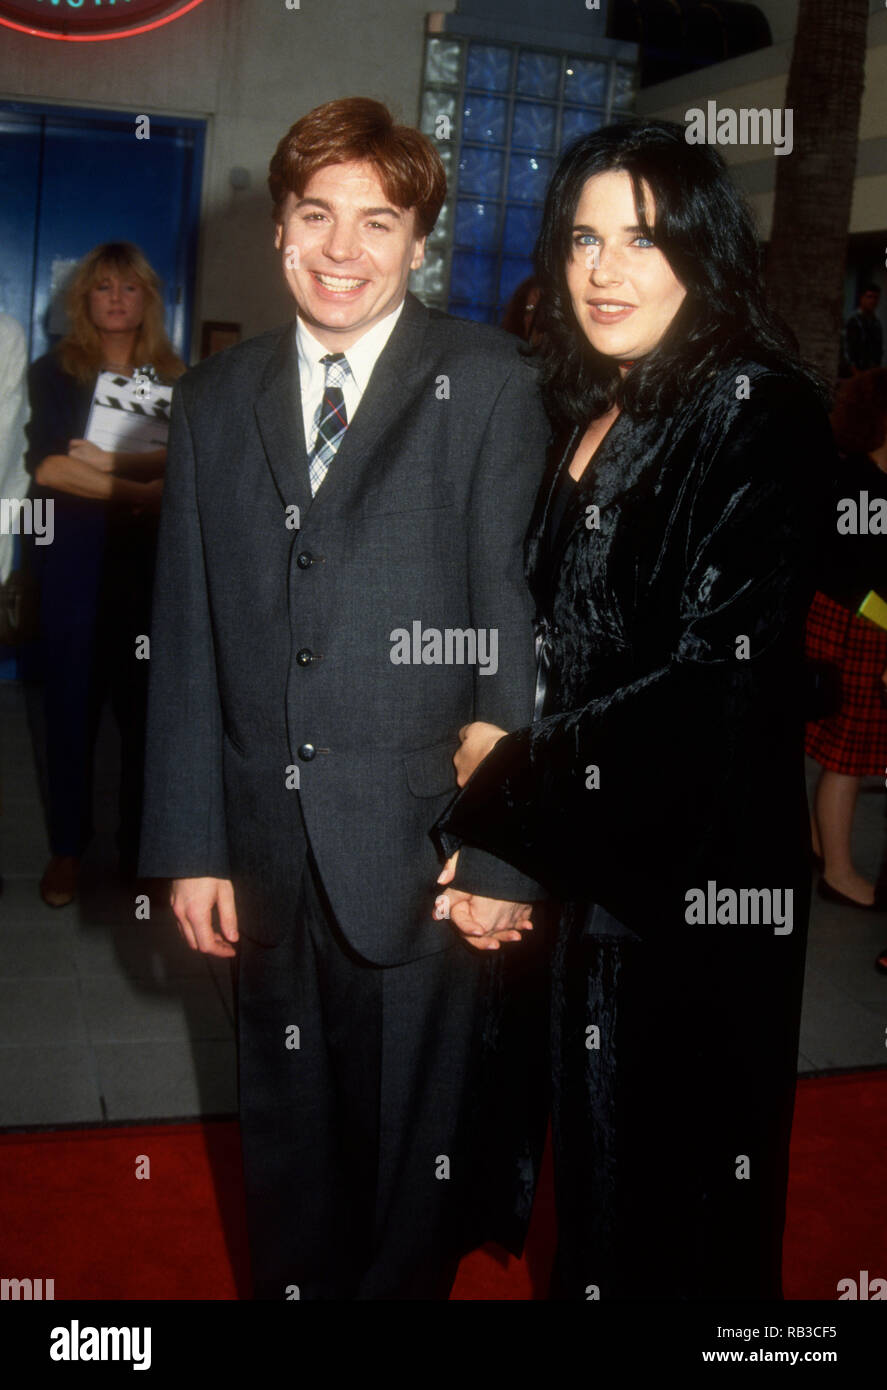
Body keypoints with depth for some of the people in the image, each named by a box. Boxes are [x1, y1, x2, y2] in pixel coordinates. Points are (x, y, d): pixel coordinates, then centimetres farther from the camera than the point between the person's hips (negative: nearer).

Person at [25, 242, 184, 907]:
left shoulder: (174, 378, 9)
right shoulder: (55, 372, 6)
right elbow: (48, 466, -7)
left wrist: (108, 464, -15)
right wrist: (139, 487, -10)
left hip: (150, 562, 1)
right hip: (75, 561, 0)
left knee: (145, 705, 0)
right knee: (72, 704, 4)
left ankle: (141, 847, 12)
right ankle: (68, 847, 15)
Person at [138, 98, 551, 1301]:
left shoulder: (488, 388, -4)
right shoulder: (215, 400, 8)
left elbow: (517, 626, -7)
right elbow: (186, 638, 6)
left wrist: (504, 852, -10)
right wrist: (189, 844, 2)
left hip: (421, 843, -3)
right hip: (269, 850, 3)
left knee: (419, 1135, 13)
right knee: (287, 1135, 18)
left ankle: (406, 1283, 37)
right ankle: (296, 1283, 41)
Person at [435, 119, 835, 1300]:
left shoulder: (760, 414, -13)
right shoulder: (588, 422, 10)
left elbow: (716, 674, -20)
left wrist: (516, 764, -10)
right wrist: (488, 835, 4)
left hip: (695, 881, -7)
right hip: (583, 863, 7)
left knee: (677, 1195, 10)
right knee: (592, 1158, 19)